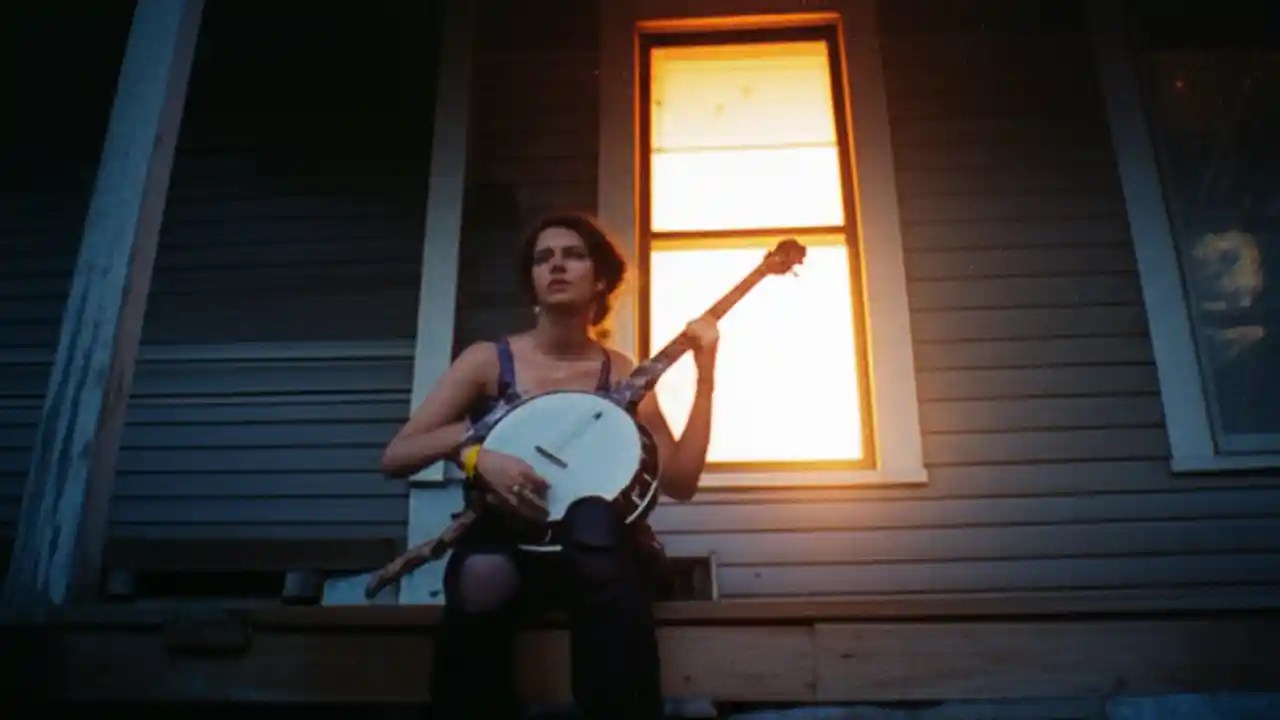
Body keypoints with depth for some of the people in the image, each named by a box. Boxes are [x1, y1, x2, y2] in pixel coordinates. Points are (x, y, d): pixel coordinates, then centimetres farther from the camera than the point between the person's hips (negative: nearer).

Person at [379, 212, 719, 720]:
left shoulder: (621, 375, 5)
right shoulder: (488, 360, 2)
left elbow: (679, 482, -1)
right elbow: (394, 457, -2)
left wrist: (705, 376, -6)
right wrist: (472, 446, -21)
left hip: (598, 555, 1)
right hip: (508, 543, -1)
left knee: (594, 517, -36)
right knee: (484, 574, -37)